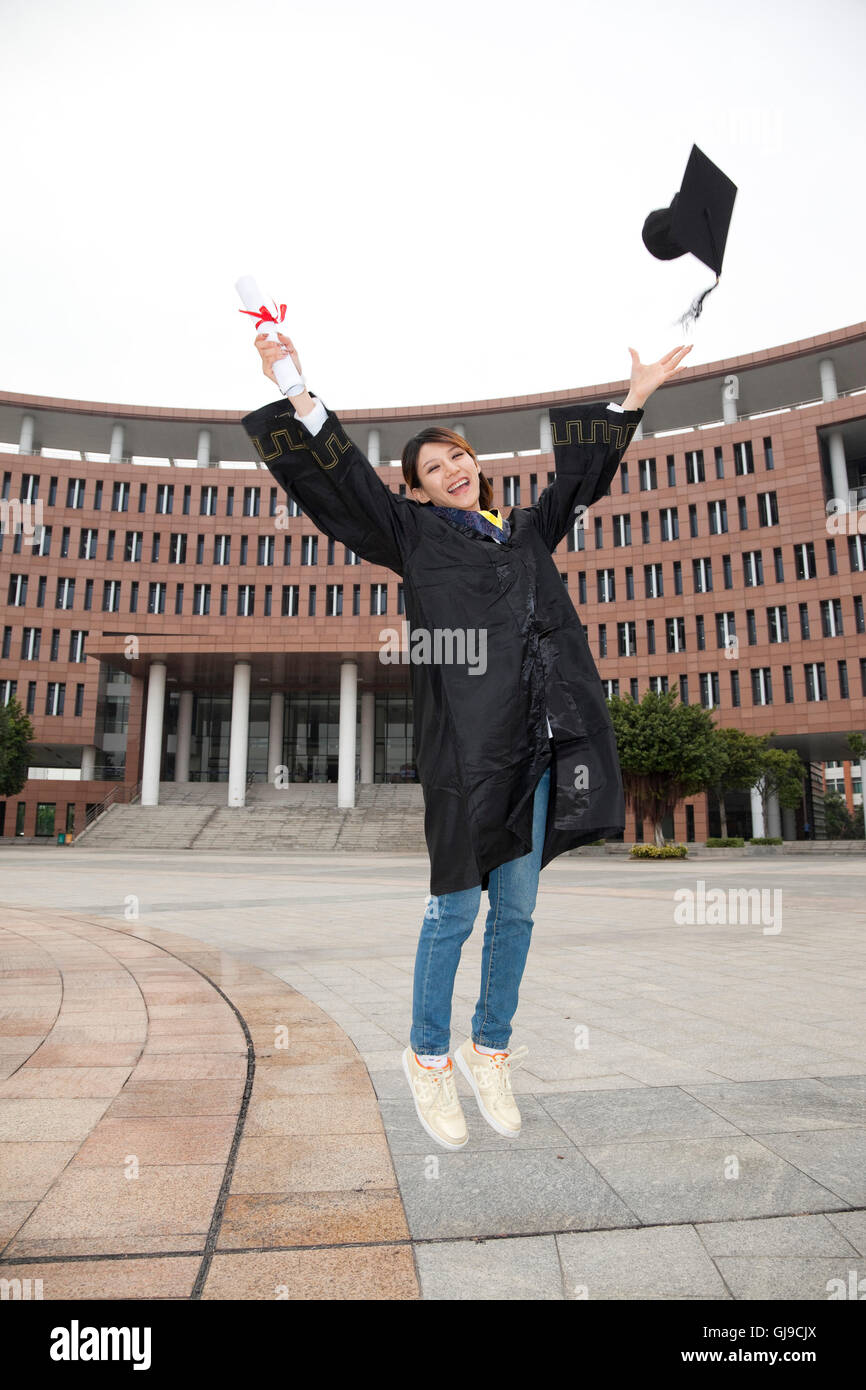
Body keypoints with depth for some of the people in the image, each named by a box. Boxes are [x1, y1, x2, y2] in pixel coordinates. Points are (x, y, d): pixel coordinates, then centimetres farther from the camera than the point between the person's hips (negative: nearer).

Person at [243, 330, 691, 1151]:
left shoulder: (525, 532, 22)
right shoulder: (415, 534, 9)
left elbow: (580, 473, 34)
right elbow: (338, 474, 5)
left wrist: (634, 397, 41)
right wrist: (296, 391, -1)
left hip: (537, 745, 5)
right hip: (466, 743, -5)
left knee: (516, 908, 10)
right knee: (455, 907, 0)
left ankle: (490, 1052, 27)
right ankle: (428, 1058, 20)